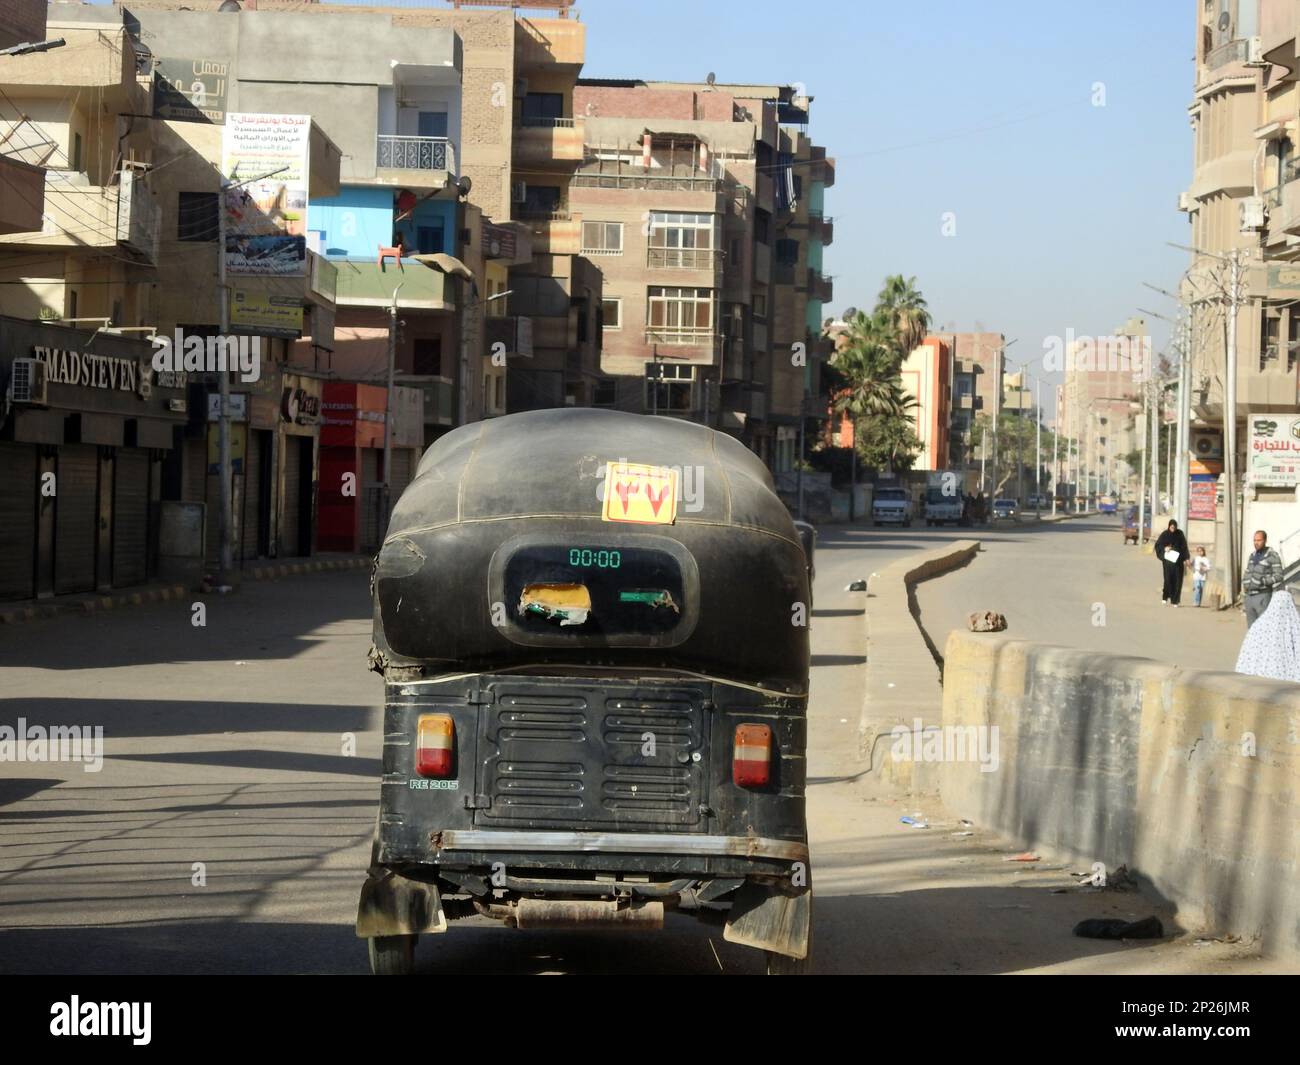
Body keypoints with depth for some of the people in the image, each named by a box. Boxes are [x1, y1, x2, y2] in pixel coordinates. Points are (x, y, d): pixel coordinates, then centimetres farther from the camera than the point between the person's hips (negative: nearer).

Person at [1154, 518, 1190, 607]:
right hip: (1168, 559, -2)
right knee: (1168, 578, -12)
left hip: (1178, 560, 2)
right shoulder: (1164, 534, 0)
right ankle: (1165, 596, 7)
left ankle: (1175, 600, 1)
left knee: (1177, 580, -3)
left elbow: (1184, 546, 7)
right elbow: (1157, 545, 4)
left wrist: (1186, 558, 0)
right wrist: (1164, 548, -15)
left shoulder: (1180, 534, 4)